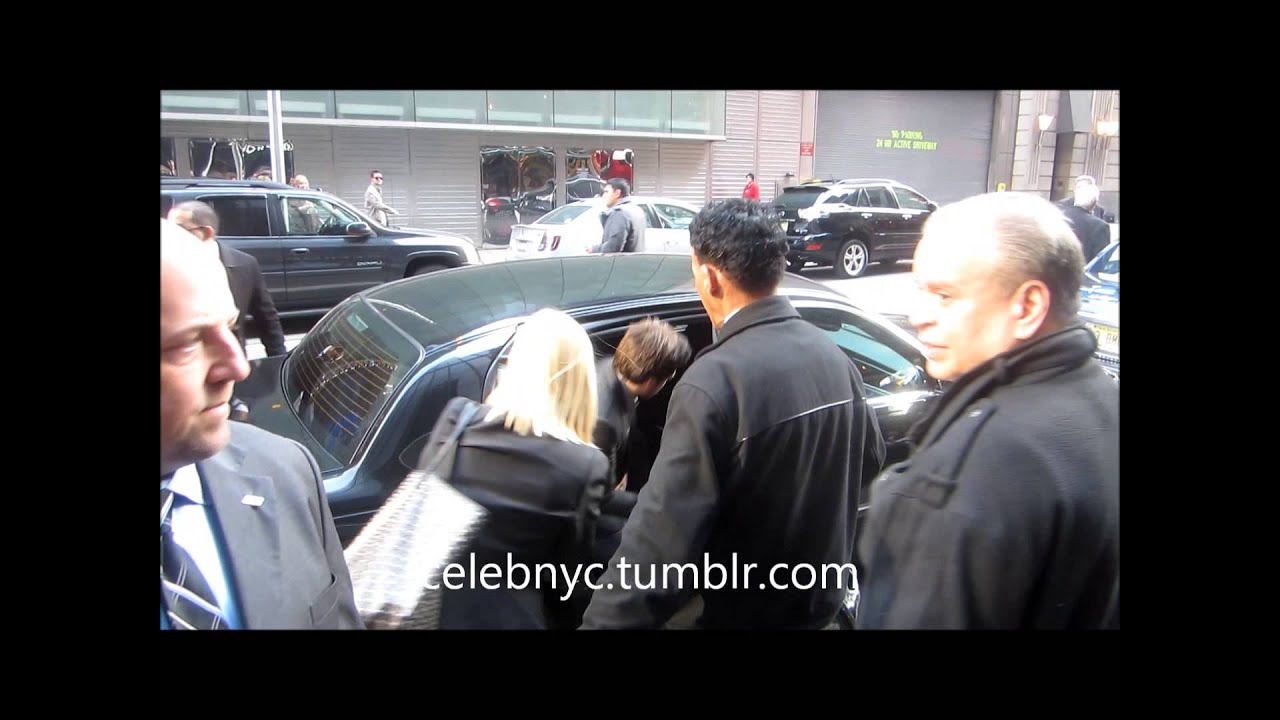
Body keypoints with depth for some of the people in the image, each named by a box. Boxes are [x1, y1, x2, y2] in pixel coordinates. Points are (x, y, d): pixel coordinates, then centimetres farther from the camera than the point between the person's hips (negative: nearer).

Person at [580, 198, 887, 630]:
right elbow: (871, 458, 11)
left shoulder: (714, 381, -30)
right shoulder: (833, 356, -5)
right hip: (824, 598, 6)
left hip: (745, 614, -6)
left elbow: (663, 533, -33)